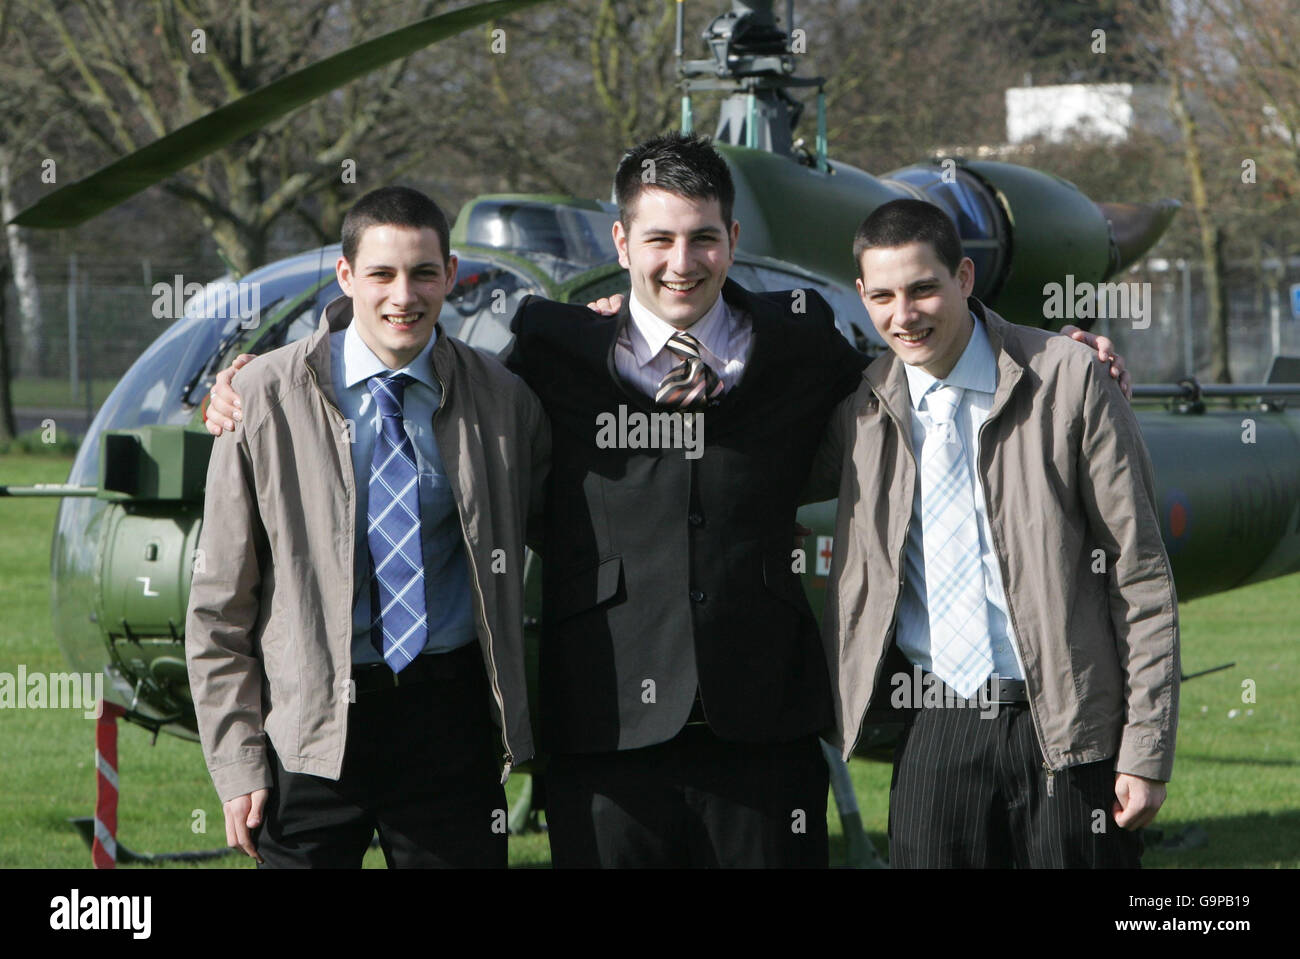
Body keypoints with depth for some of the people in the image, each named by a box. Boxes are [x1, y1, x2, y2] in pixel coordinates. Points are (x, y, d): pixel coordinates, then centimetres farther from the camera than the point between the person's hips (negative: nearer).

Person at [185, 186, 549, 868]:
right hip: (311, 727, -2)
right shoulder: (267, 398, -4)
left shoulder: (499, 398, 4)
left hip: (451, 715, 2)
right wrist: (237, 760, -6)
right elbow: (218, 601, -1)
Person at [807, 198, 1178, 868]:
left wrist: (1147, 752, -8)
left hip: (1067, 732, -3)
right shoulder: (862, 407, 5)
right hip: (934, 730, 3)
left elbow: (1140, 572, -3)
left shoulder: (1068, 381, -5)